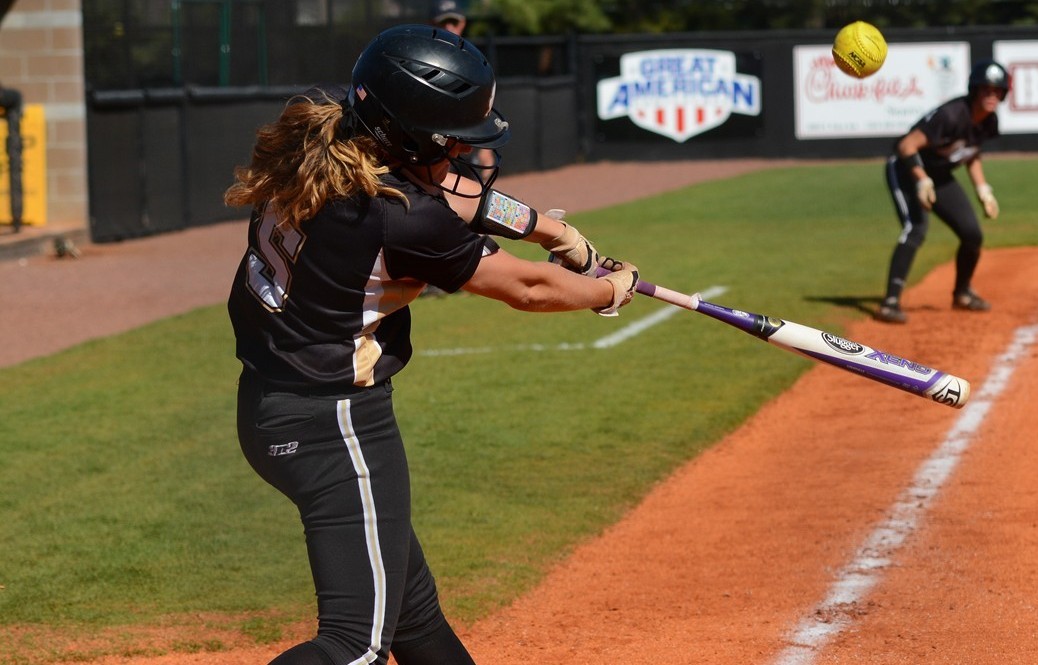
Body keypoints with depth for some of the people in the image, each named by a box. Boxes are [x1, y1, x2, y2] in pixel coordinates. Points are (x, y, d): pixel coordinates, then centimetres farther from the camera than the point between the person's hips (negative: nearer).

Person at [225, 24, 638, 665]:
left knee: (410, 604, 21)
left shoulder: (315, 130, -5)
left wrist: (547, 227, 14)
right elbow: (525, 289, -9)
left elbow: (436, 187, 12)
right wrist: (611, 290, 10)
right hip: (337, 424, -10)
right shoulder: (404, 222, -25)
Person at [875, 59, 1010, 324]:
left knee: (972, 234, 4)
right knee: (916, 229, -28)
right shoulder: (951, 115, -31)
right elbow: (907, 146, -32)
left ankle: (962, 294, 29)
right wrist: (922, 181, -40)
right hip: (907, 170, -8)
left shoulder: (988, 122, -6)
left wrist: (982, 189, 5)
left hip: (940, 176, 8)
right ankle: (890, 302, -30)